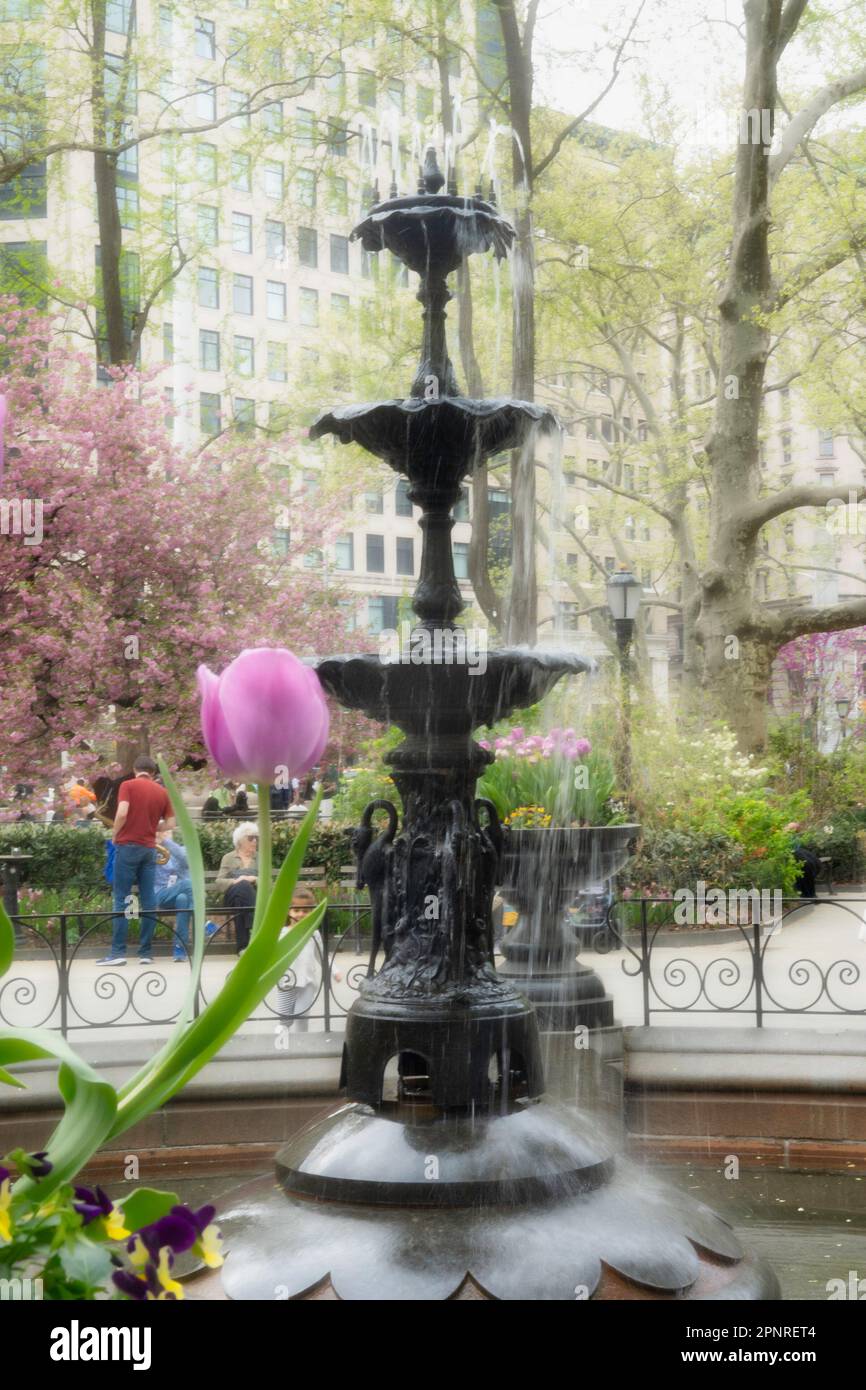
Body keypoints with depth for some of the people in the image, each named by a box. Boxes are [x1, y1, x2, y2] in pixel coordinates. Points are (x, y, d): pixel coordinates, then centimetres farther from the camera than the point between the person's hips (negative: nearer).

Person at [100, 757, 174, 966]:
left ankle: (118, 952, -4)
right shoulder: (162, 792, 9)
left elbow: (122, 813, -16)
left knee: (121, 900, -2)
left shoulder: (128, 785, -3)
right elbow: (169, 824, 8)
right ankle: (145, 952, 4)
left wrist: (114, 834, -1)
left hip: (128, 846, -4)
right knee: (148, 900, 4)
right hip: (149, 848, 4)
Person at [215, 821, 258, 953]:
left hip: (255, 896, 0)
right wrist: (235, 881, -14)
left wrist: (254, 879, -12)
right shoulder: (228, 858, 19)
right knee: (243, 886, -38)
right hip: (232, 897, 0)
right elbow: (219, 884, 6)